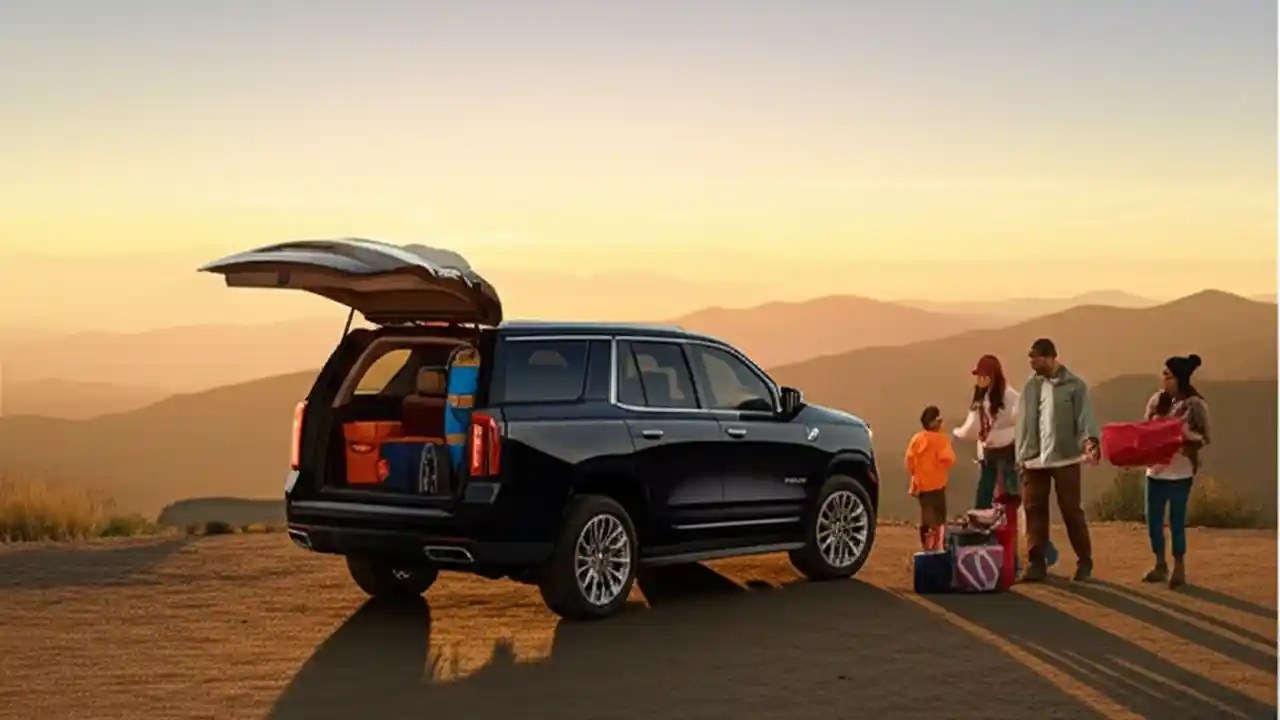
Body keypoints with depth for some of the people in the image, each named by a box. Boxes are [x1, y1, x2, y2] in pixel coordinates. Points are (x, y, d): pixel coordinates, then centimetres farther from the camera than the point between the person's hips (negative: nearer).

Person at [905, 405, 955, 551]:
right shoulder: (941, 439, -12)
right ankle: (936, 545, -3)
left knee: (926, 515, 15)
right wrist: (941, 468, -1)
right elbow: (948, 458, -21)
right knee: (938, 516, 3)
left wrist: (915, 473, 11)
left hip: (921, 483, 4)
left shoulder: (916, 438, 0)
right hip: (936, 483, -4)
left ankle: (926, 545, 19)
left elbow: (910, 459, -3)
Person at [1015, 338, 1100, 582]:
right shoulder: (1030, 386, 8)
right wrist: (1021, 455, 5)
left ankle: (1084, 562, 13)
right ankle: (1036, 564, 11)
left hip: (1065, 458, -4)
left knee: (1072, 510, 2)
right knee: (1035, 511, 5)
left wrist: (1090, 439, -29)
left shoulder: (1074, 385, -3)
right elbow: (1023, 422, 9)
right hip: (1034, 460, 4)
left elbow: (1084, 415, -10)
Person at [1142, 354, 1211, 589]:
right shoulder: (1157, 400, 6)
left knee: (1176, 520, 1)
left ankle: (1179, 568, 15)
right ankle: (1160, 565, 24)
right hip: (1155, 469, 5)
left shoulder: (1195, 405, -10)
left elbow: (1203, 438, -8)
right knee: (1153, 519, 9)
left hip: (1180, 471, -5)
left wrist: (1181, 439, -25)